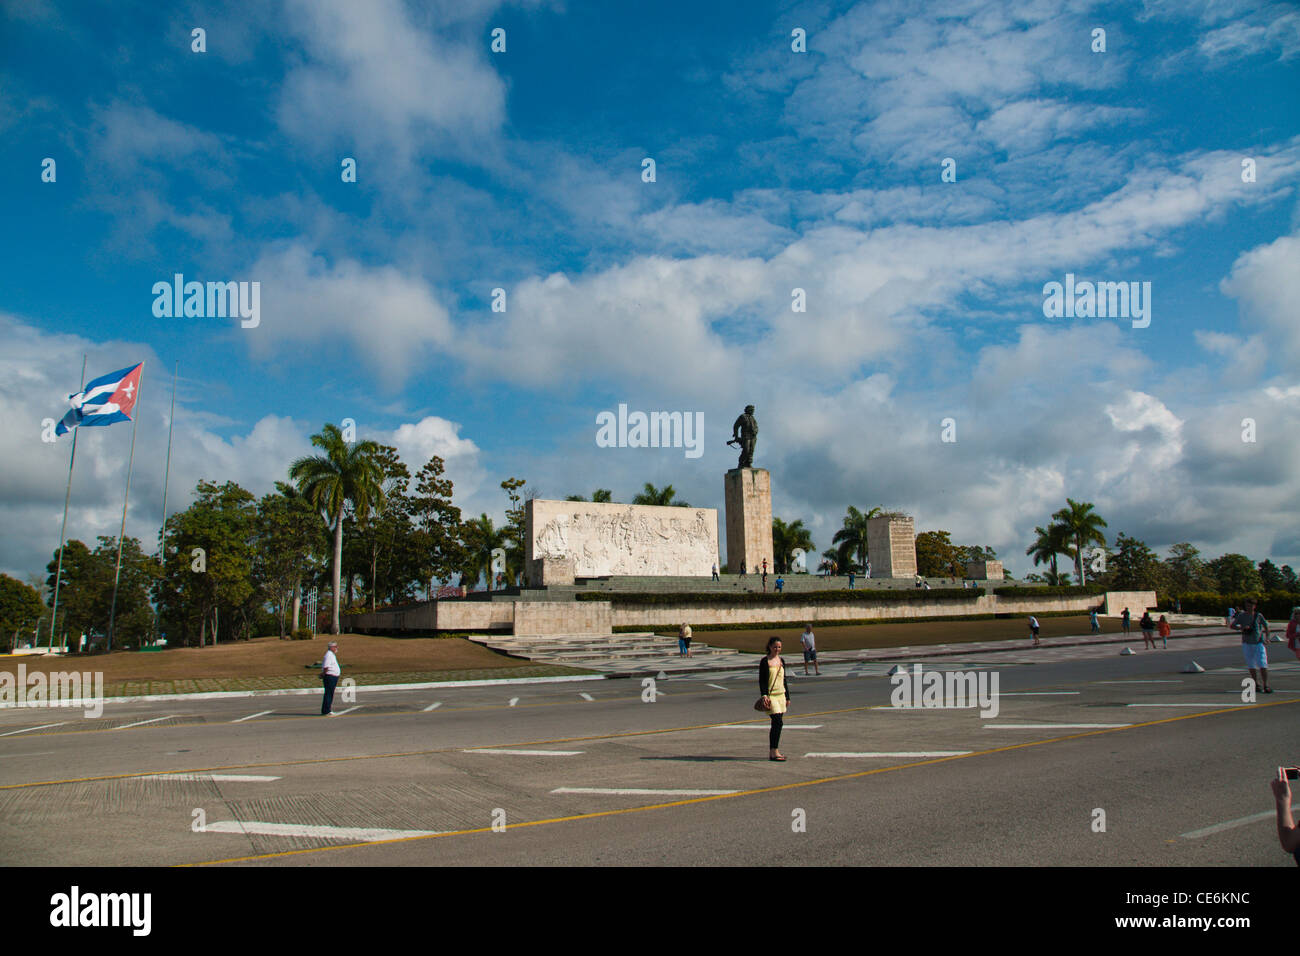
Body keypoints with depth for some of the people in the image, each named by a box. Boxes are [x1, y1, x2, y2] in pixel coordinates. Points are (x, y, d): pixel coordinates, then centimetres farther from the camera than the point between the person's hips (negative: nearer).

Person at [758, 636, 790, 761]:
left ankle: (773, 751, 14)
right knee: (778, 722, -15)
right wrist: (764, 696, -19)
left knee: (777, 723, 6)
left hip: (781, 694, 6)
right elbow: (762, 680, -8)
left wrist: (787, 697, 19)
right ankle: (774, 752, -12)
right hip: (770, 695, -6)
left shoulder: (781, 661, 13)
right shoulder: (765, 662, -5)